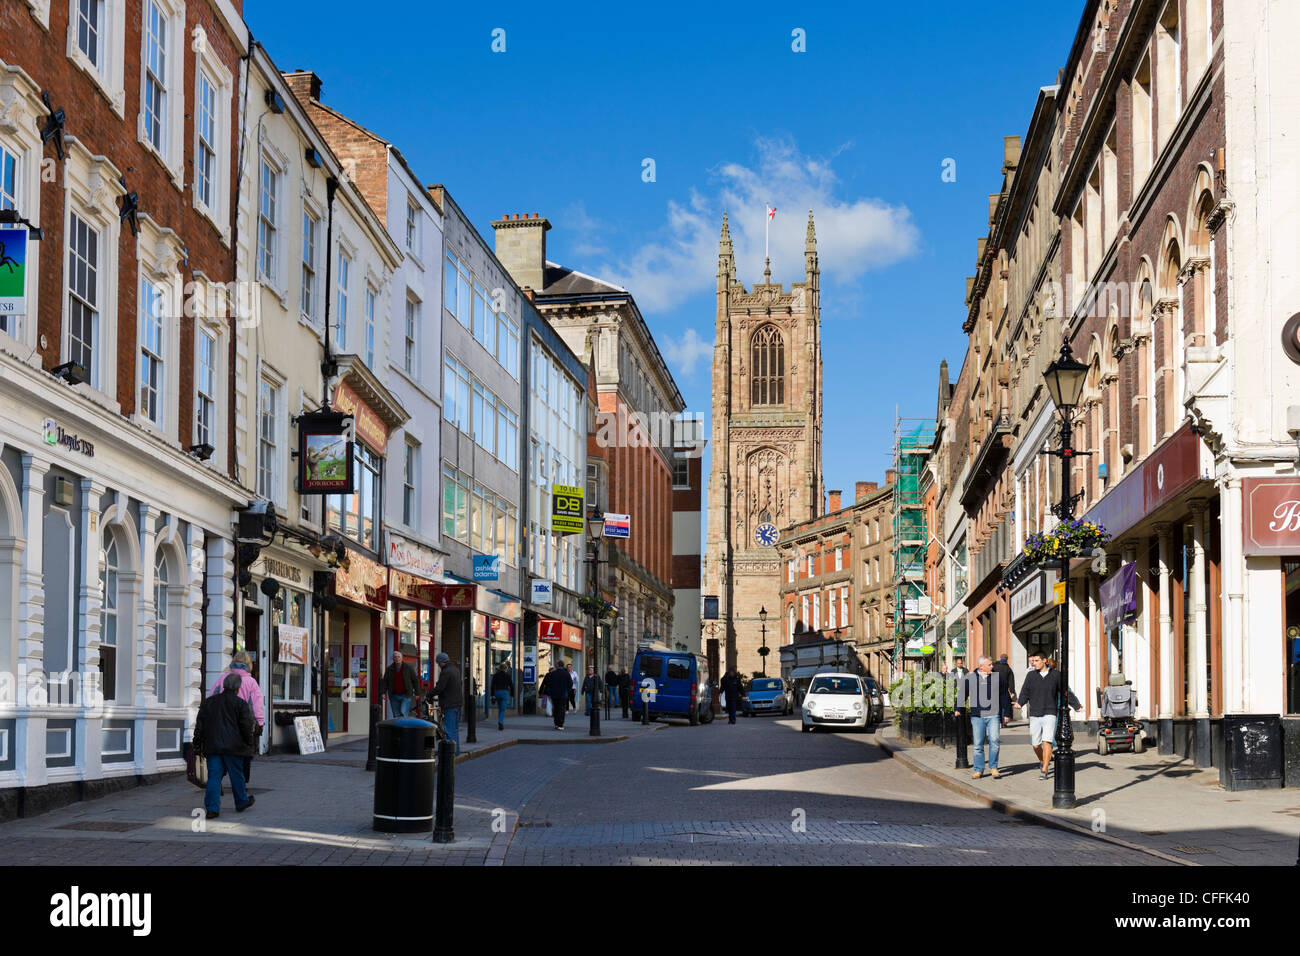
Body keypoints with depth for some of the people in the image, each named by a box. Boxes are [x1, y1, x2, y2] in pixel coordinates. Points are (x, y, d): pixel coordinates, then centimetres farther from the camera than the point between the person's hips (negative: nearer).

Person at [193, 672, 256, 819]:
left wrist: (197, 744, 14)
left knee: (214, 776, 1)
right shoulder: (240, 703, -4)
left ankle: (212, 808, -7)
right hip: (233, 746, -3)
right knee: (236, 775, 11)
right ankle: (241, 802, 26)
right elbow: (247, 726, -6)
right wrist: (249, 742, 8)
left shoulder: (208, 702, 10)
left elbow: (200, 725, 10)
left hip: (212, 746, 3)